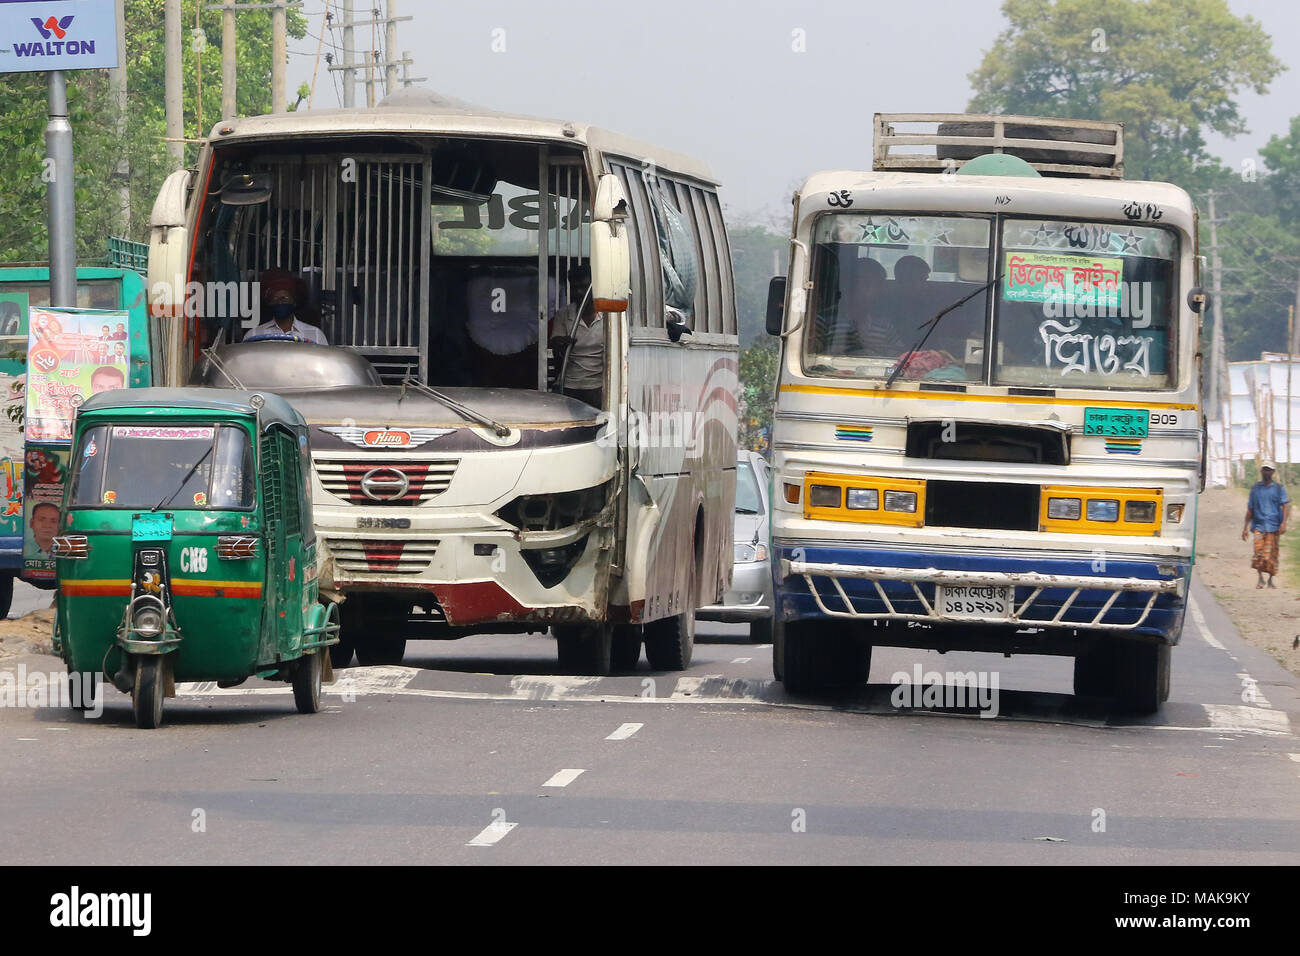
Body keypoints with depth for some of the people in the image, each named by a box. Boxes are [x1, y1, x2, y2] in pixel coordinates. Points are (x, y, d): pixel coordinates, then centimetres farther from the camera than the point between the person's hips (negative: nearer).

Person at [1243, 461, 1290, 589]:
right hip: (1259, 525, 1)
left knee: (1271, 553, -1)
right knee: (1259, 551, -14)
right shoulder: (1255, 488, 12)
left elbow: (1285, 506, -2)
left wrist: (1284, 523, -16)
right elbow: (1250, 509, 17)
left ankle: (1271, 579, 13)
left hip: (1273, 525, -1)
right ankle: (1260, 578, -4)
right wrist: (1246, 527, 14)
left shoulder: (1278, 488, 6)